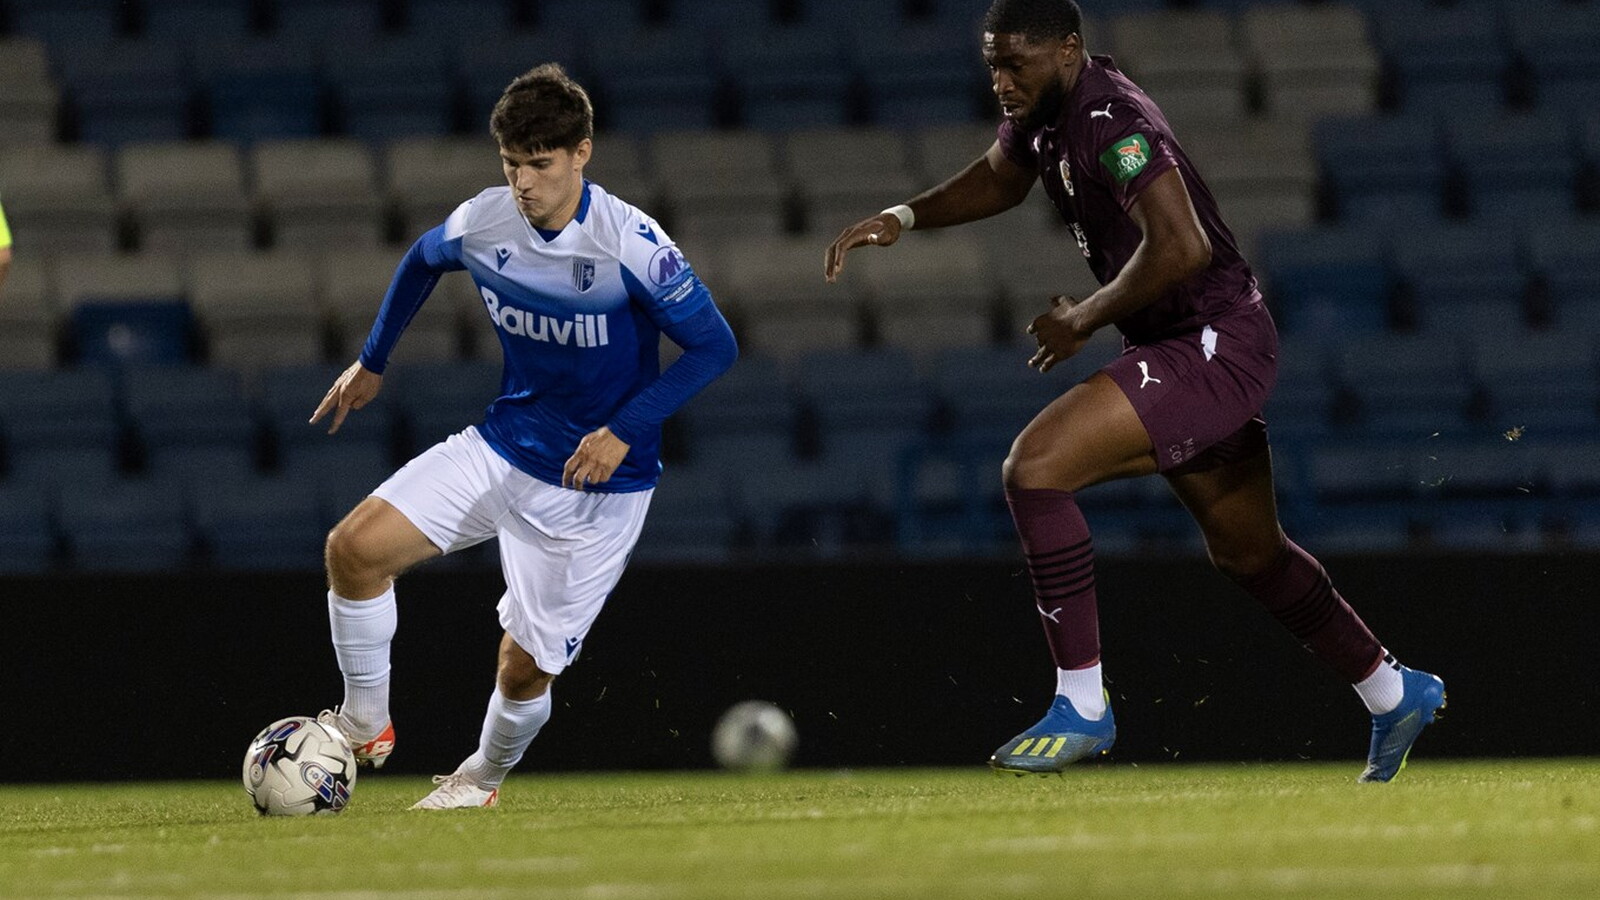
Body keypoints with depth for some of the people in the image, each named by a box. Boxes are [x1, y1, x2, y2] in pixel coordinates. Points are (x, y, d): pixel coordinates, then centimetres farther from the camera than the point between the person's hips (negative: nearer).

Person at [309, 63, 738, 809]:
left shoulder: (631, 245, -23)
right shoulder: (480, 223, -8)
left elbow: (715, 346, -16)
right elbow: (422, 260, 17)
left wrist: (624, 431, -23)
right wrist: (372, 362, 21)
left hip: (596, 480, -4)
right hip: (504, 442, 5)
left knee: (525, 663, -1)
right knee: (356, 546, -12)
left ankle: (486, 775, 32)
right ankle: (365, 725, 7)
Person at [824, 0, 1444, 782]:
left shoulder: (1112, 123, -24)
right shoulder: (1045, 109, 5)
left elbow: (1182, 248, -35)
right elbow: (997, 180, 27)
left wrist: (1084, 321, -22)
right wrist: (902, 218, 11)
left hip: (1216, 348, -11)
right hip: (1187, 351, 11)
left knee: (1035, 468, -21)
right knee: (1247, 551, 24)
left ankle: (1082, 705, -16)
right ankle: (1394, 694, 42)